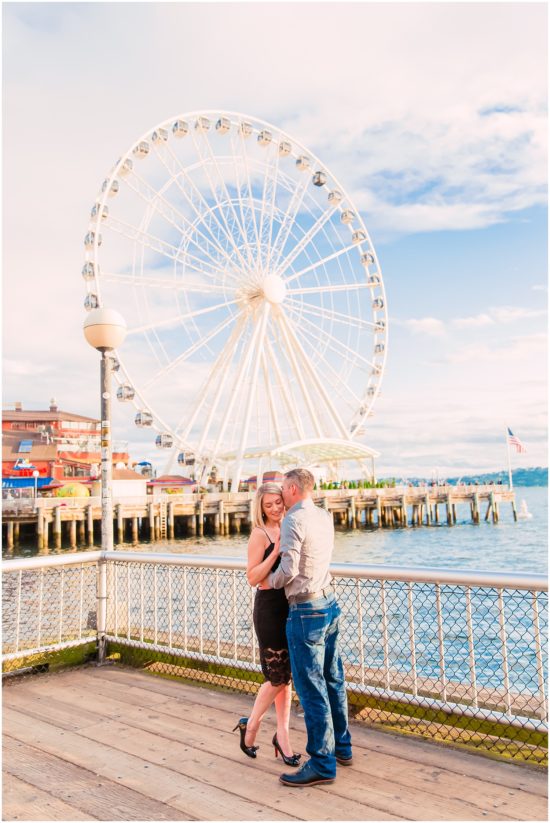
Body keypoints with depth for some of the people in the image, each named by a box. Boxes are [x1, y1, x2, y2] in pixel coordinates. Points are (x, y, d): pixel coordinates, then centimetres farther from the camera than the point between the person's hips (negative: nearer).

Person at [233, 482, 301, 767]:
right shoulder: (260, 534, -10)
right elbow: (253, 578, -16)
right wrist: (277, 550, -23)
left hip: (290, 605, 6)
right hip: (270, 607, -6)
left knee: (286, 675, 11)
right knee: (278, 677, 1)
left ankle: (282, 734, 24)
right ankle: (251, 724, 23)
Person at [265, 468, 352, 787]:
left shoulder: (294, 521, -17)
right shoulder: (325, 517, 9)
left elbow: (288, 570, -22)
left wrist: (271, 581, -2)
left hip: (306, 611, -9)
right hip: (330, 604, 9)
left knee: (311, 688, -1)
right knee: (333, 680, 18)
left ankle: (322, 764, 6)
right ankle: (342, 747, 30)